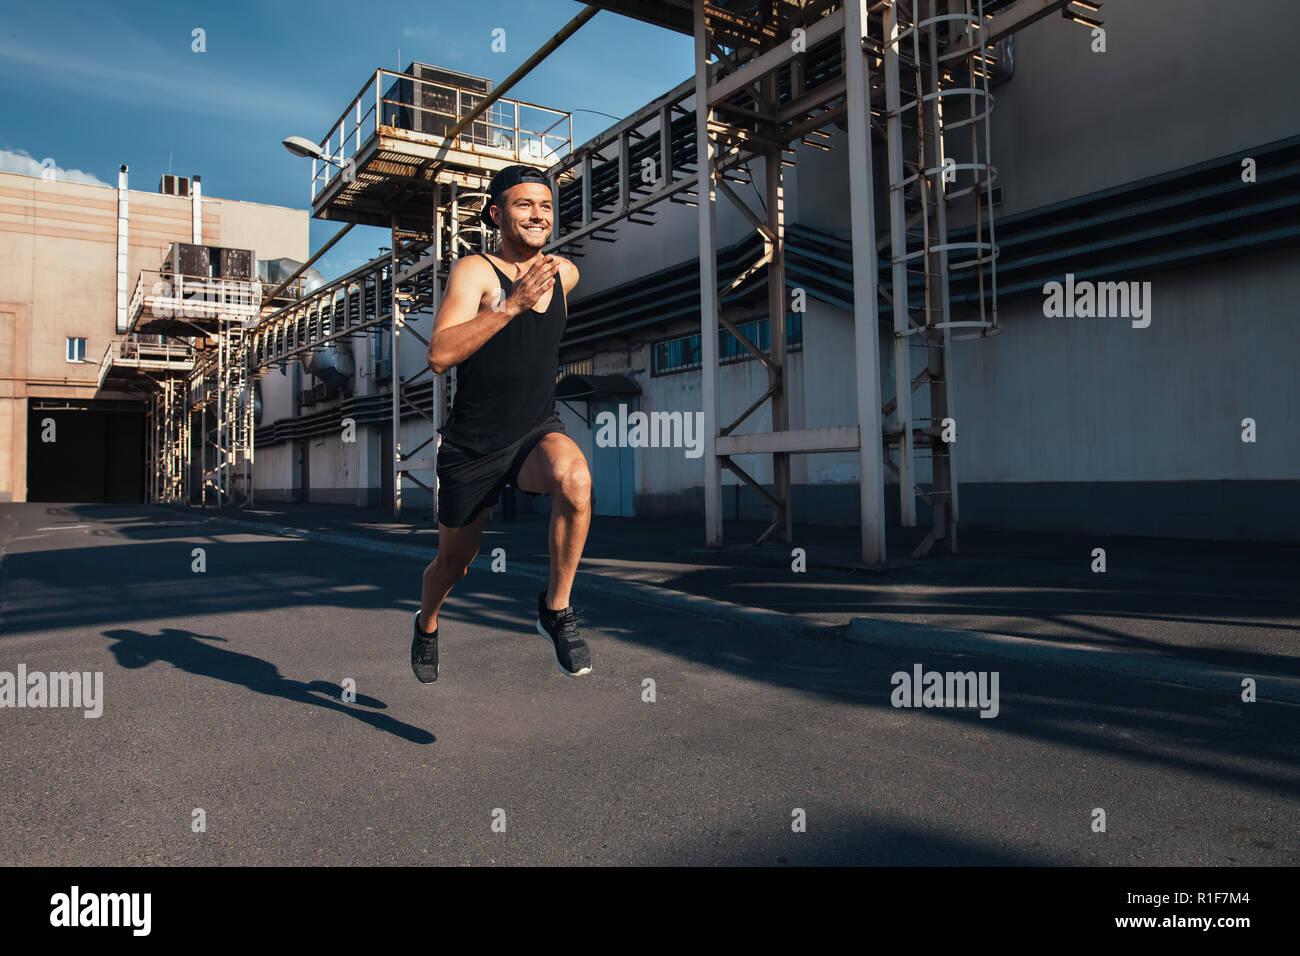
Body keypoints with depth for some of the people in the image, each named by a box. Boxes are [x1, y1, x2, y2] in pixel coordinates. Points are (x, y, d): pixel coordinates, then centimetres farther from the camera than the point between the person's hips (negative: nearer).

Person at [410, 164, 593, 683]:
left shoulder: (564, 272, 2)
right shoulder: (474, 270, -14)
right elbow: (439, 355, -30)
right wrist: (512, 304, -35)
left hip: (538, 431, 3)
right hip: (472, 446, -2)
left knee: (576, 479, -34)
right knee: (453, 563, 15)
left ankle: (556, 609, -14)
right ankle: (426, 623, 50)